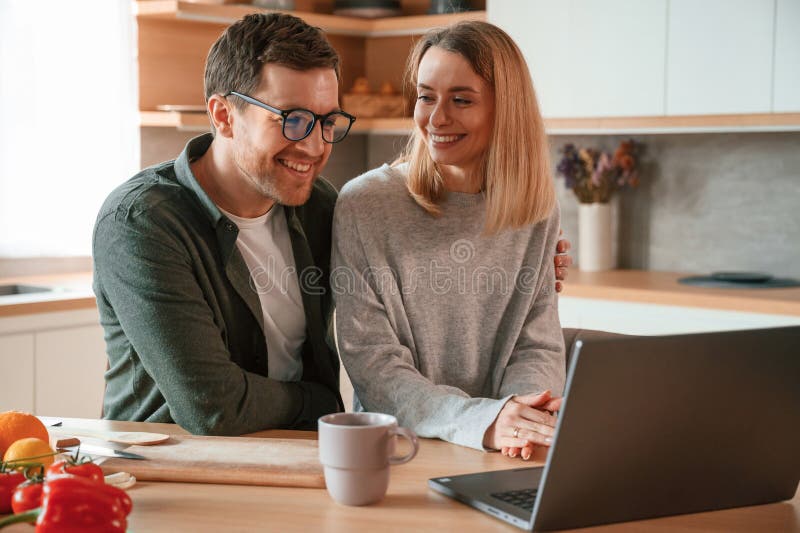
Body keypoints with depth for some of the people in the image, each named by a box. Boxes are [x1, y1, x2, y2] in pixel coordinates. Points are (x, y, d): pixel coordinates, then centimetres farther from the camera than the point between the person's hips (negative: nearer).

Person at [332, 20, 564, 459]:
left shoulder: (537, 211, 6)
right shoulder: (363, 205, -5)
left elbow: (538, 346, 6)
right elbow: (370, 362, -10)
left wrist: (522, 416, -17)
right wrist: (480, 420, -25)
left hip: (505, 457, 2)